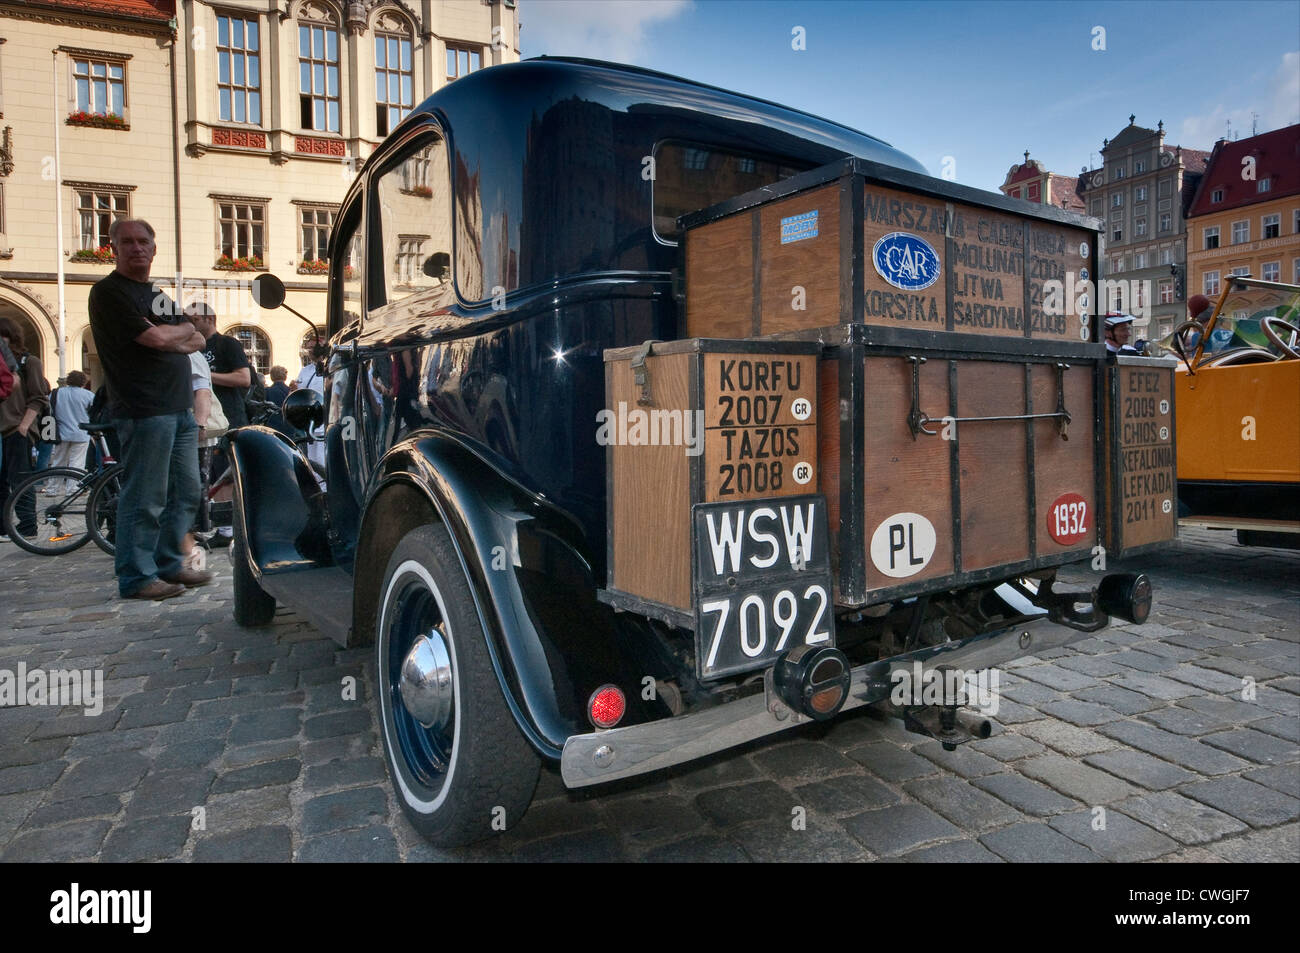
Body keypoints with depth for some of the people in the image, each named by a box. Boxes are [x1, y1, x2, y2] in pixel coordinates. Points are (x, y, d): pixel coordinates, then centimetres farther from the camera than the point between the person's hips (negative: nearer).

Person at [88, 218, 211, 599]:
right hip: (144, 410, -8)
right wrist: (182, 331, 3)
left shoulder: (160, 296, 23)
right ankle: (137, 578, 3)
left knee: (185, 493, 11)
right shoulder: (109, 292, -5)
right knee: (144, 500, -6)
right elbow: (155, 339, -16)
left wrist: (169, 336, -3)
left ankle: (169, 564, 22)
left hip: (181, 409, 9)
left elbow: (197, 340, 16)